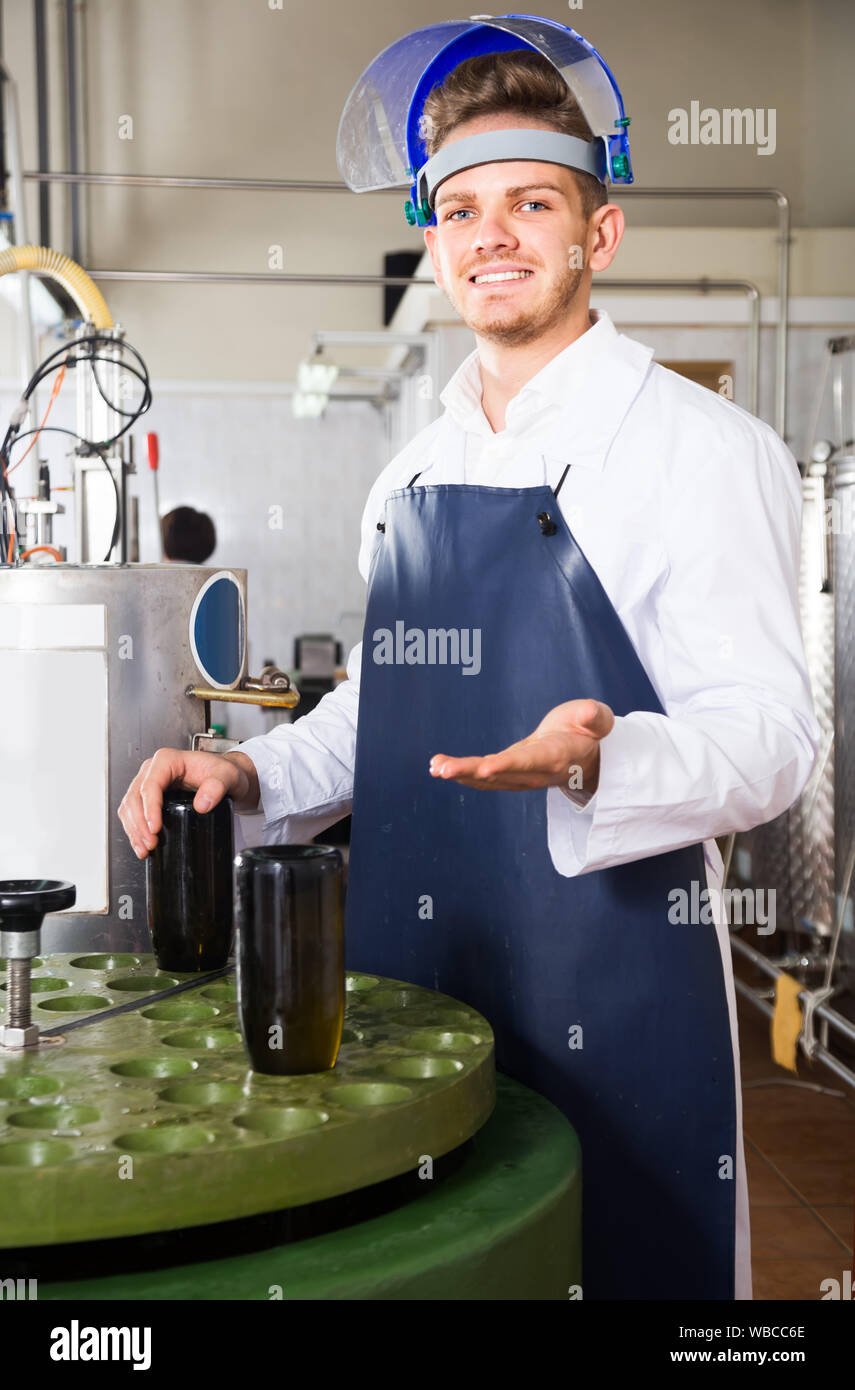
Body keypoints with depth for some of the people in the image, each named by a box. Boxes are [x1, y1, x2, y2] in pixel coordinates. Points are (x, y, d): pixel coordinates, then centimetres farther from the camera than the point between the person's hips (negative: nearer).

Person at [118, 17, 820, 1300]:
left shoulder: (702, 447, -8)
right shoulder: (412, 478, 12)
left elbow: (769, 733, -13)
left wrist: (598, 759, -31)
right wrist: (251, 778, 4)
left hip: (607, 991, -6)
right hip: (404, 972, 6)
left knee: (620, 1262, 8)